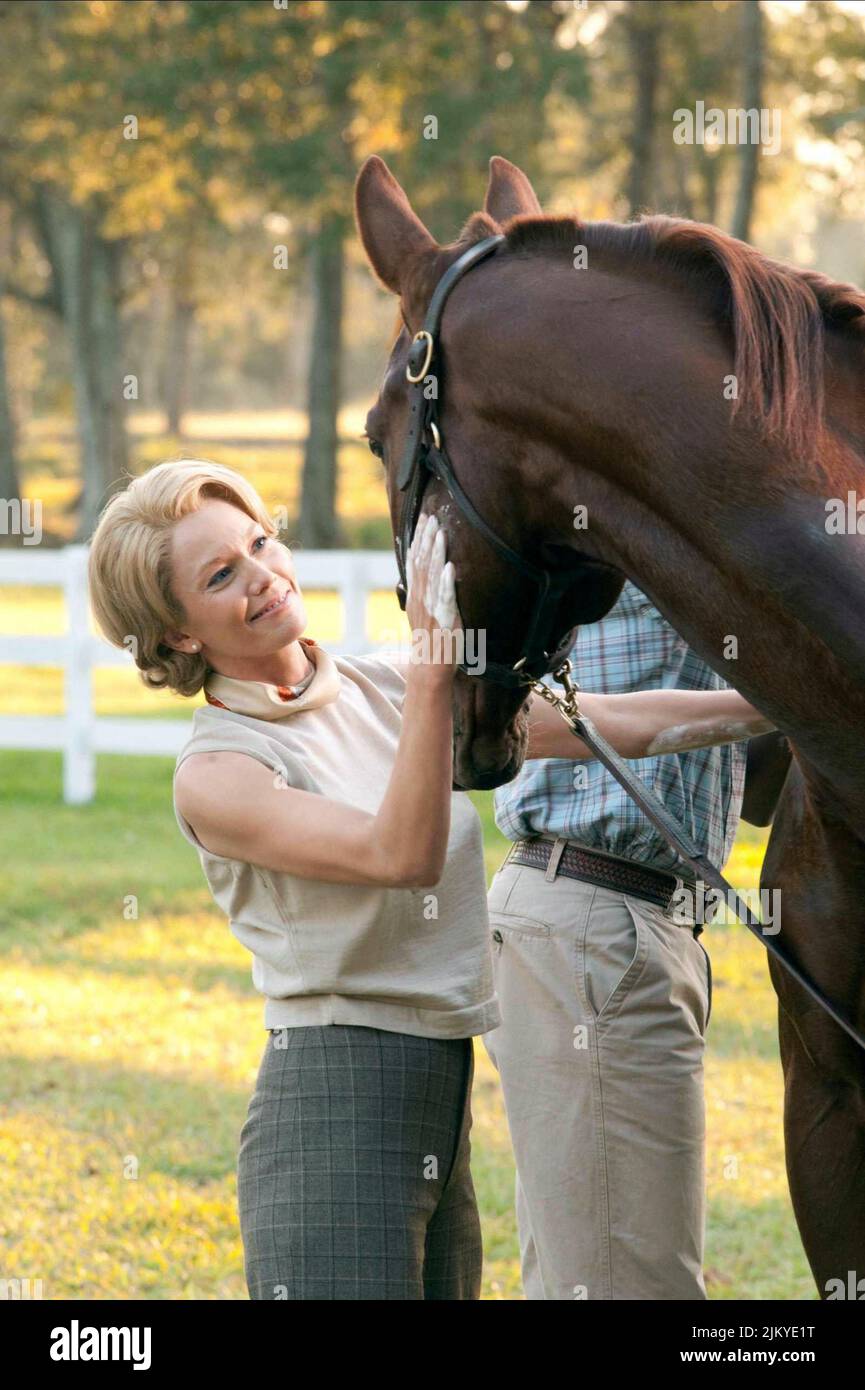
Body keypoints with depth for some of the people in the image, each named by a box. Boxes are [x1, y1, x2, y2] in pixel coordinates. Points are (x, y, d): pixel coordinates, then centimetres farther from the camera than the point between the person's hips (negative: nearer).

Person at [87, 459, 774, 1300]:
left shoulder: (383, 691, 10)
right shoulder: (214, 775, -10)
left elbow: (610, 724, 9)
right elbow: (400, 855, -25)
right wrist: (432, 669, -31)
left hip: (444, 1111, 7)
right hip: (334, 1110, -7)